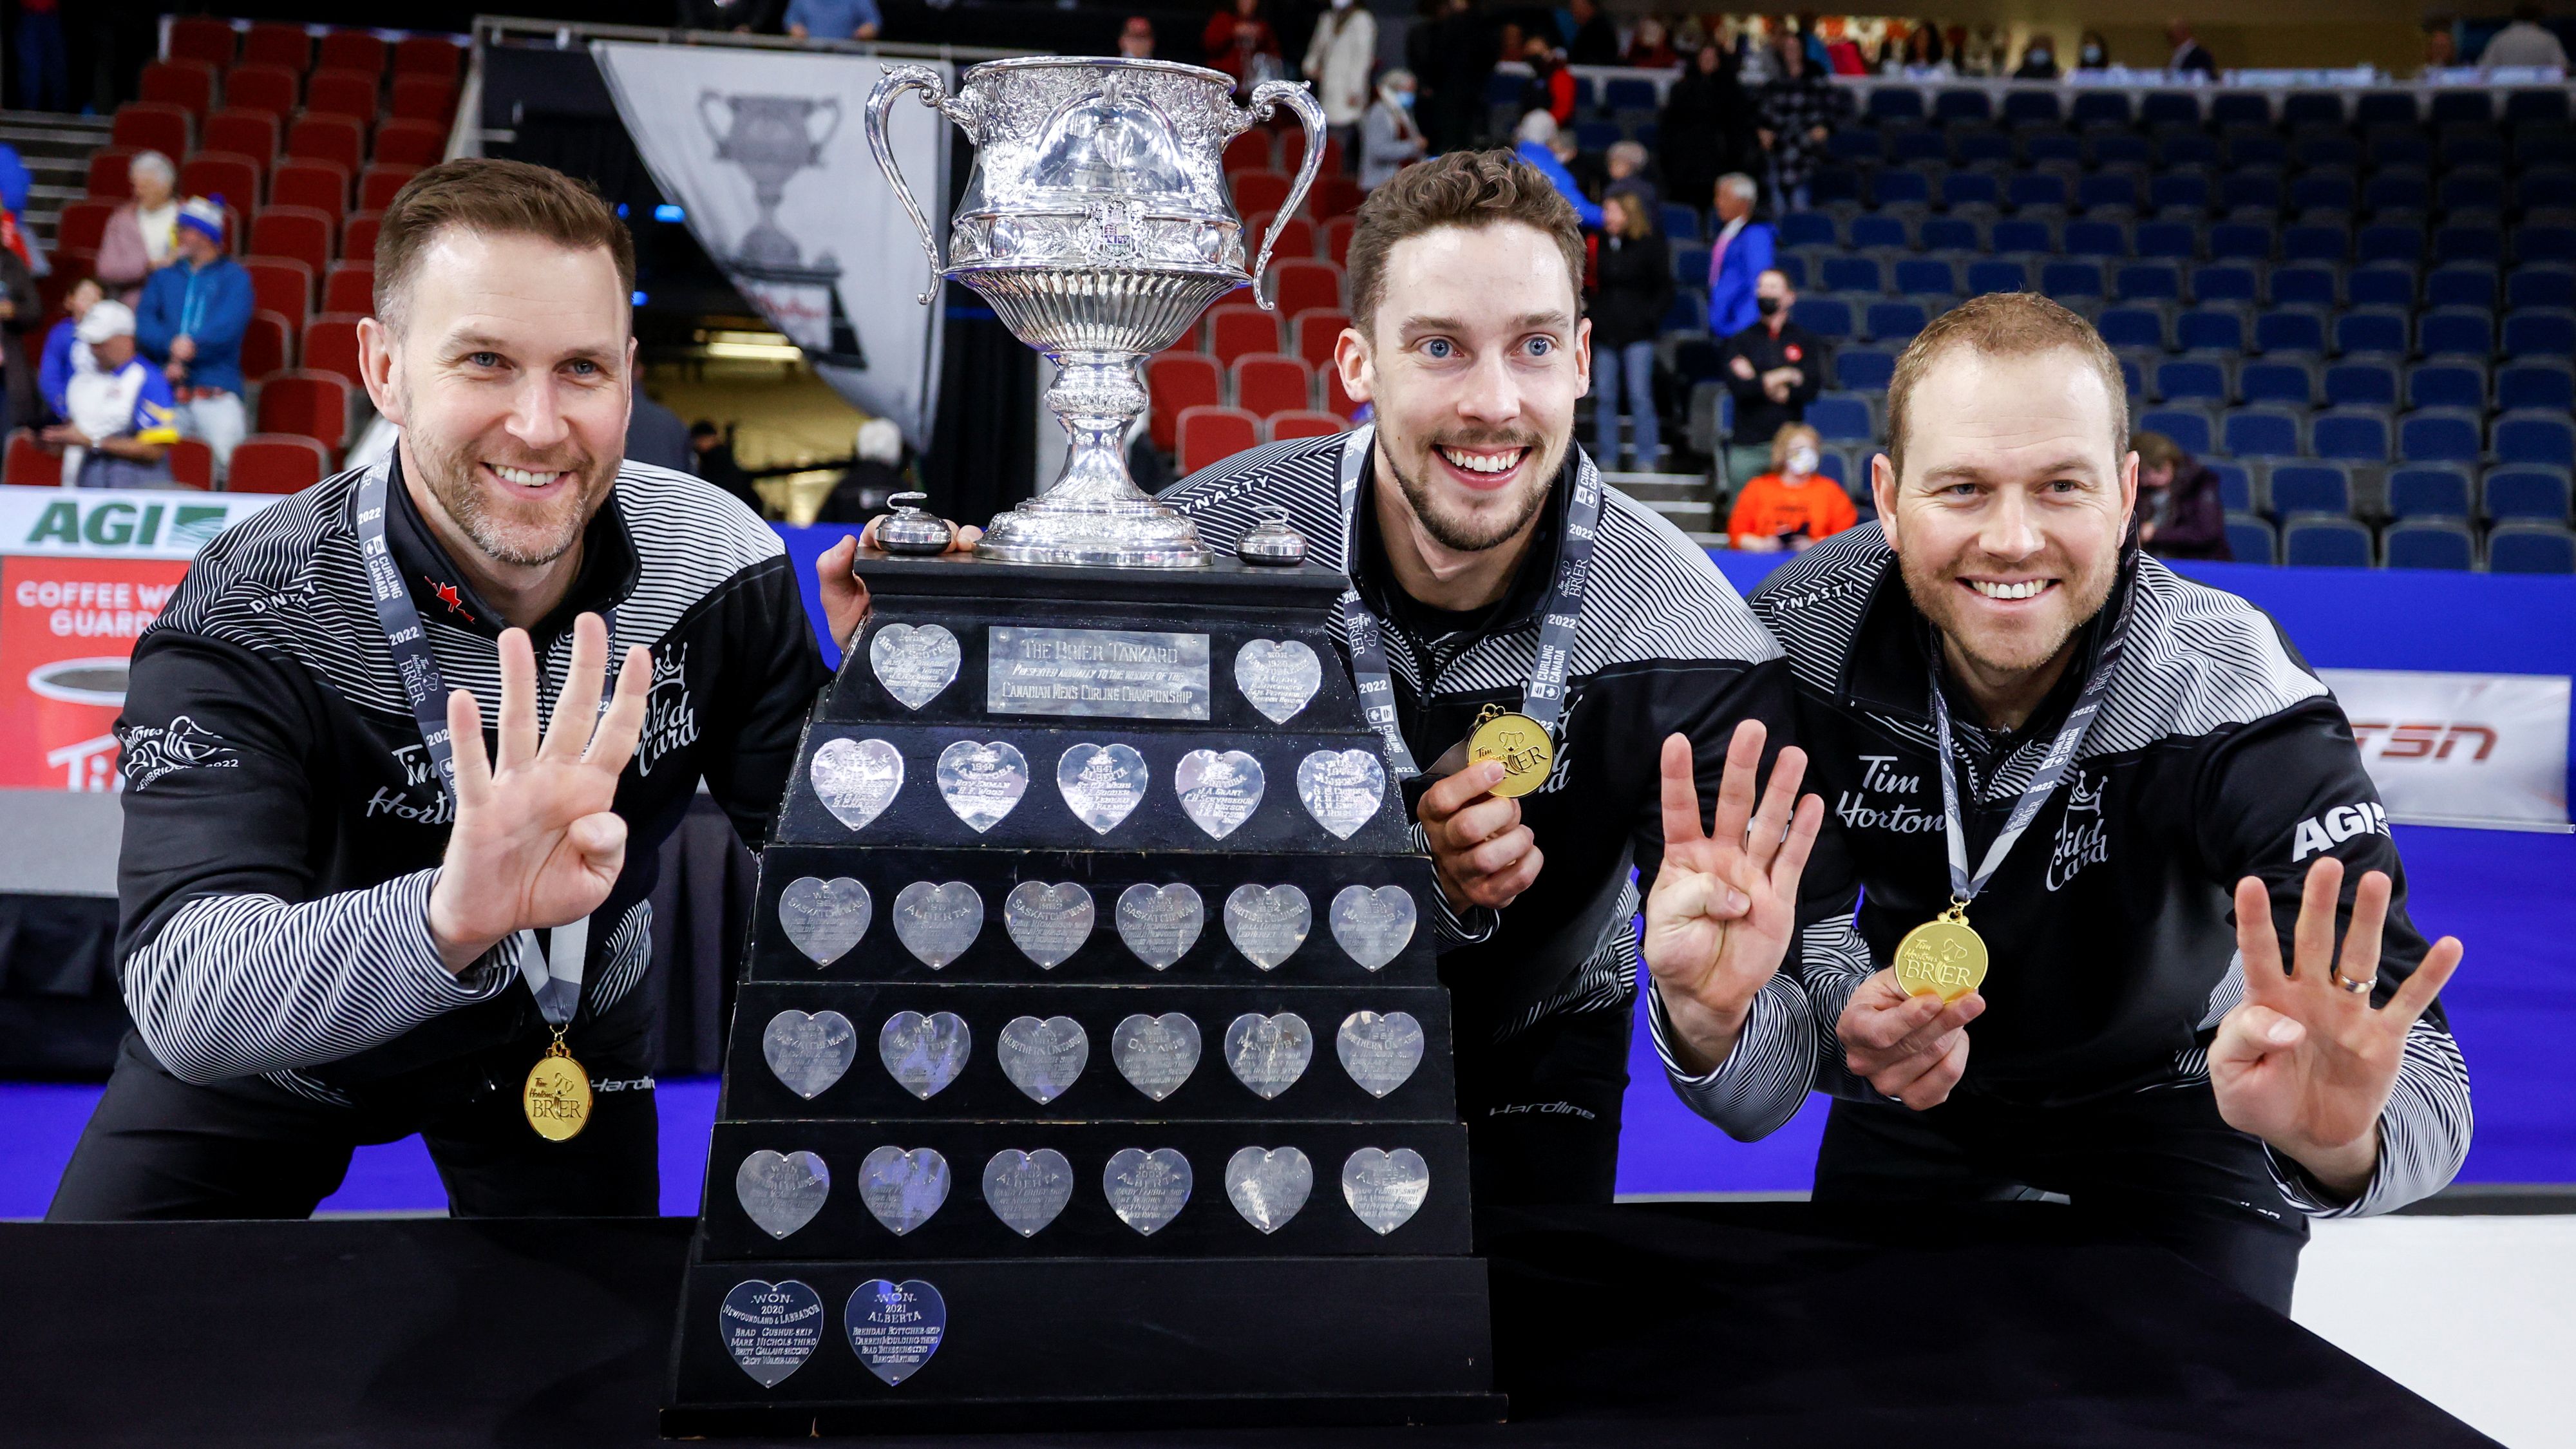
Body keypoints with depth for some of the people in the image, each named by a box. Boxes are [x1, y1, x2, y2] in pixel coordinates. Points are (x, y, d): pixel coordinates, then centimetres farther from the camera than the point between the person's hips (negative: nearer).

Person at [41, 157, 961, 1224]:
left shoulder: (719, 562, -21)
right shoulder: (249, 616, -31)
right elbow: (182, 996, -44)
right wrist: (446, 918, -63)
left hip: (563, 1037, 2)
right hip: (272, 1055, -2)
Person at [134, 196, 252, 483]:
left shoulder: (234, 277, 8)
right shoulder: (164, 277, 18)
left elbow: (230, 323, -8)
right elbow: (144, 323, 5)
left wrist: (191, 345, -19)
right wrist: (172, 345, -13)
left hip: (216, 390, -4)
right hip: (168, 392, 4)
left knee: (230, 466, -14)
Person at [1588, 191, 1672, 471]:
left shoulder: (1649, 245, -1)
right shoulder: (1600, 244, 7)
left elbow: (1665, 289, 2)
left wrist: (1649, 317, -8)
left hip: (1637, 334, -3)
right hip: (1604, 332, 4)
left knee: (1640, 396, -5)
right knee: (1604, 397, 4)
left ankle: (1647, 460, 0)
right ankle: (1606, 459, 11)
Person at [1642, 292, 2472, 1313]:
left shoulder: (2228, 695, -34)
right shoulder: (1805, 644, -29)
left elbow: (2418, 1082, -40)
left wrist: (2340, 1135, -64)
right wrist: (1712, 1024, -53)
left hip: (2172, 1088, -1)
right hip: (1916, 1076, 2)